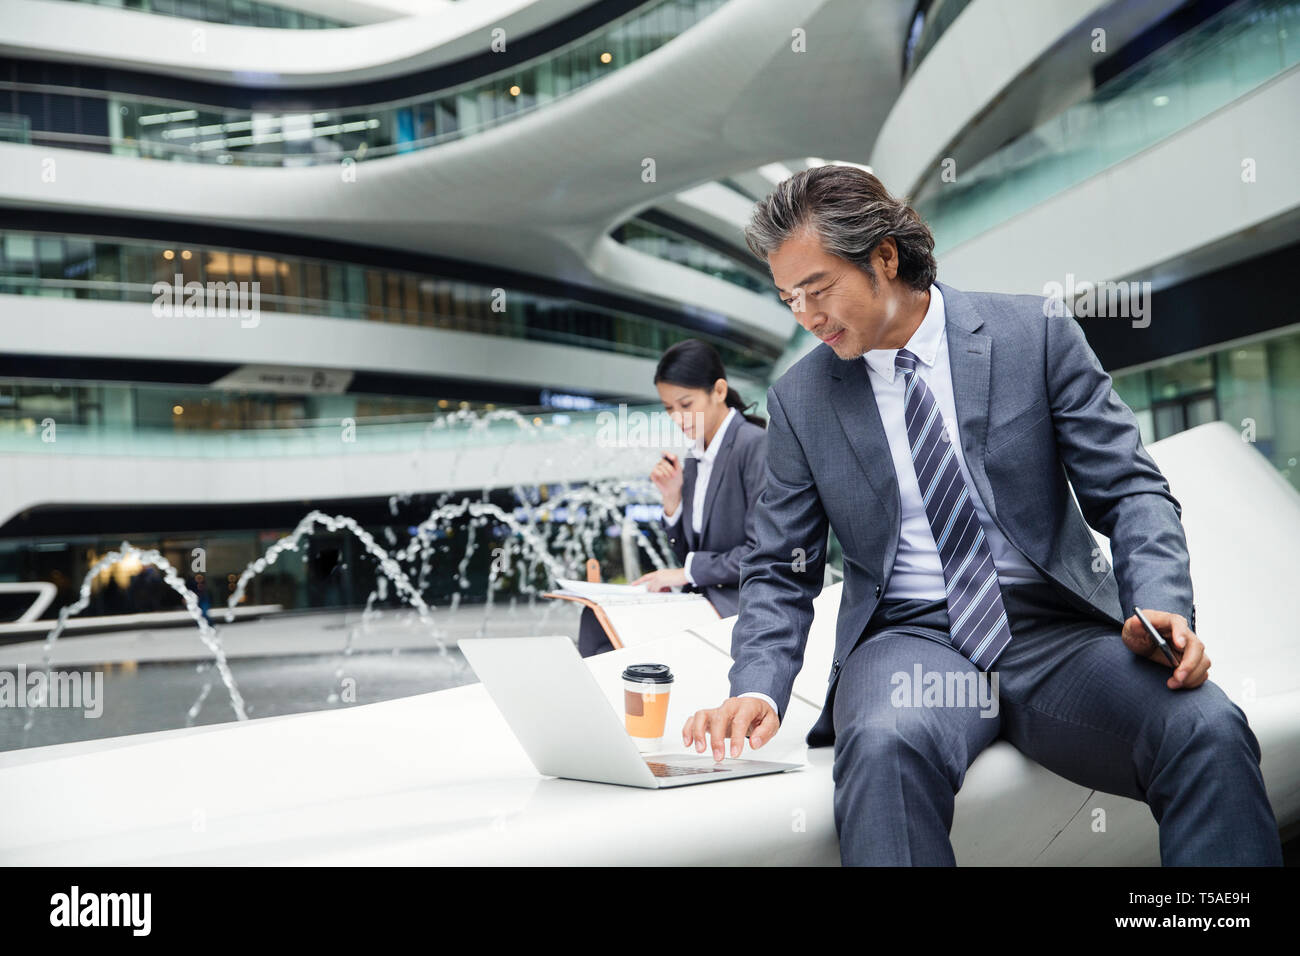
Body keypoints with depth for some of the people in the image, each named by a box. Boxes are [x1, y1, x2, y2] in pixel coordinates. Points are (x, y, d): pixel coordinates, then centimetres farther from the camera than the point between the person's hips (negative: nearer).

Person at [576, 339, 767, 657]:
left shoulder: (757, 446, -11)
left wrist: (688, 572, -13)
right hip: (703, 598, 7)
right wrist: (673, 499, 1)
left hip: (744, 606, -7)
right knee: (597, 618, -13)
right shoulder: (693, 459, 14)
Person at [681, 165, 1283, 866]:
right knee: (884, 746, -36)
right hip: (909, 637, 0)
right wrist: (758, 689, -9)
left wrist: (1161, 605, -18)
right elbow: (781, 571, 10)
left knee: (1208, 733, -29)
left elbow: (1131, 491, 2)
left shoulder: (1036, 333, 2)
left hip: (1055, 631, 1)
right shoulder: (798, 398, 6)